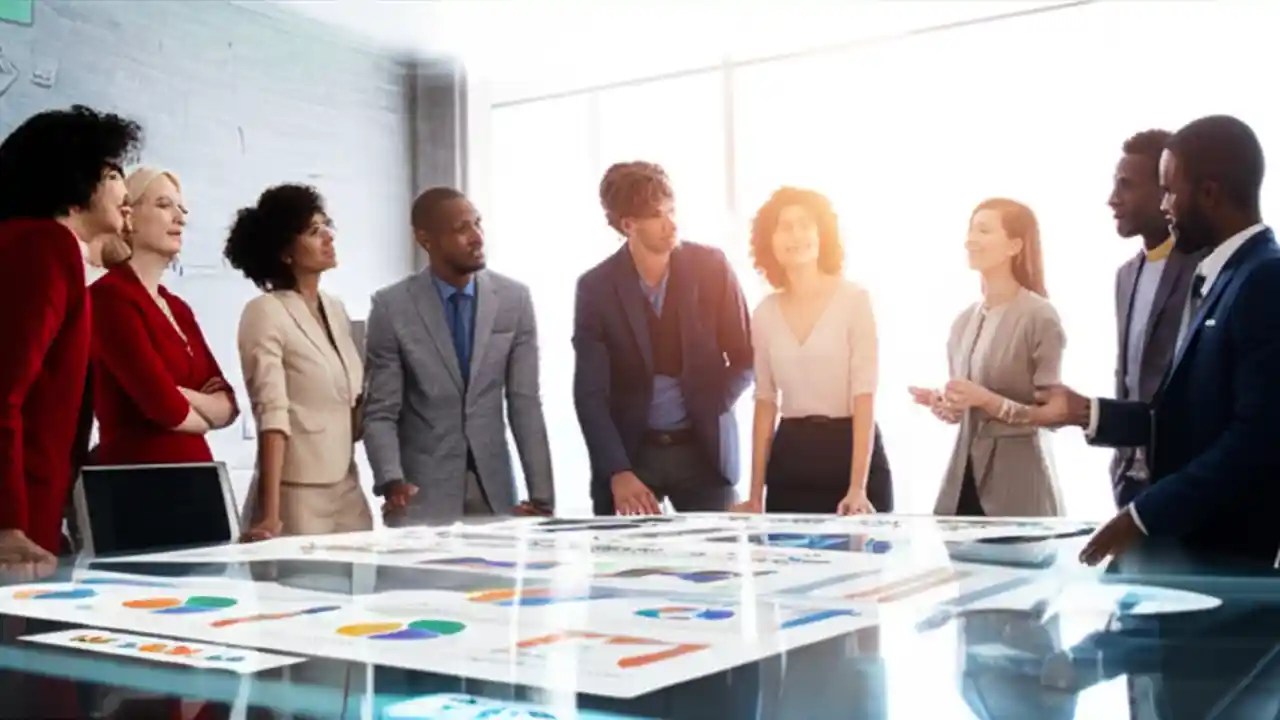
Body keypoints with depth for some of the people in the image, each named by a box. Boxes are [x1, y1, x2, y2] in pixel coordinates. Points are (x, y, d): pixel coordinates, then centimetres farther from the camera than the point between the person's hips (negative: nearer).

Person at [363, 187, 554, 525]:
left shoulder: (514, 299, -2)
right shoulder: (392, 307, -8)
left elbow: (525, 404, -2)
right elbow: (380, 412, -6)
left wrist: (542, 496, -5)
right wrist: (391, 480, -23)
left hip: (494, 487, 2)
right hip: (422, 491, -2)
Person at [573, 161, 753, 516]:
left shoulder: (711, 265, -4)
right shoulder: (596, 286, -7)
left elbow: (744, 357, 3)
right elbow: (589, 393, -8)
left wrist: (706, 409, -11)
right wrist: (618, 472, -18)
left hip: (704, 447, 1)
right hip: (631, 451, 0)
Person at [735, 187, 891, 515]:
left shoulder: (855, 299, -6)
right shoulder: (764, 314, 6)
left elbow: (865, 397, -11)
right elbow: (765, 404, 10)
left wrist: (858, 488, -19)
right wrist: (756, 494, 6)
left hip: (852, 450, -3)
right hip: (790, 459, 3)